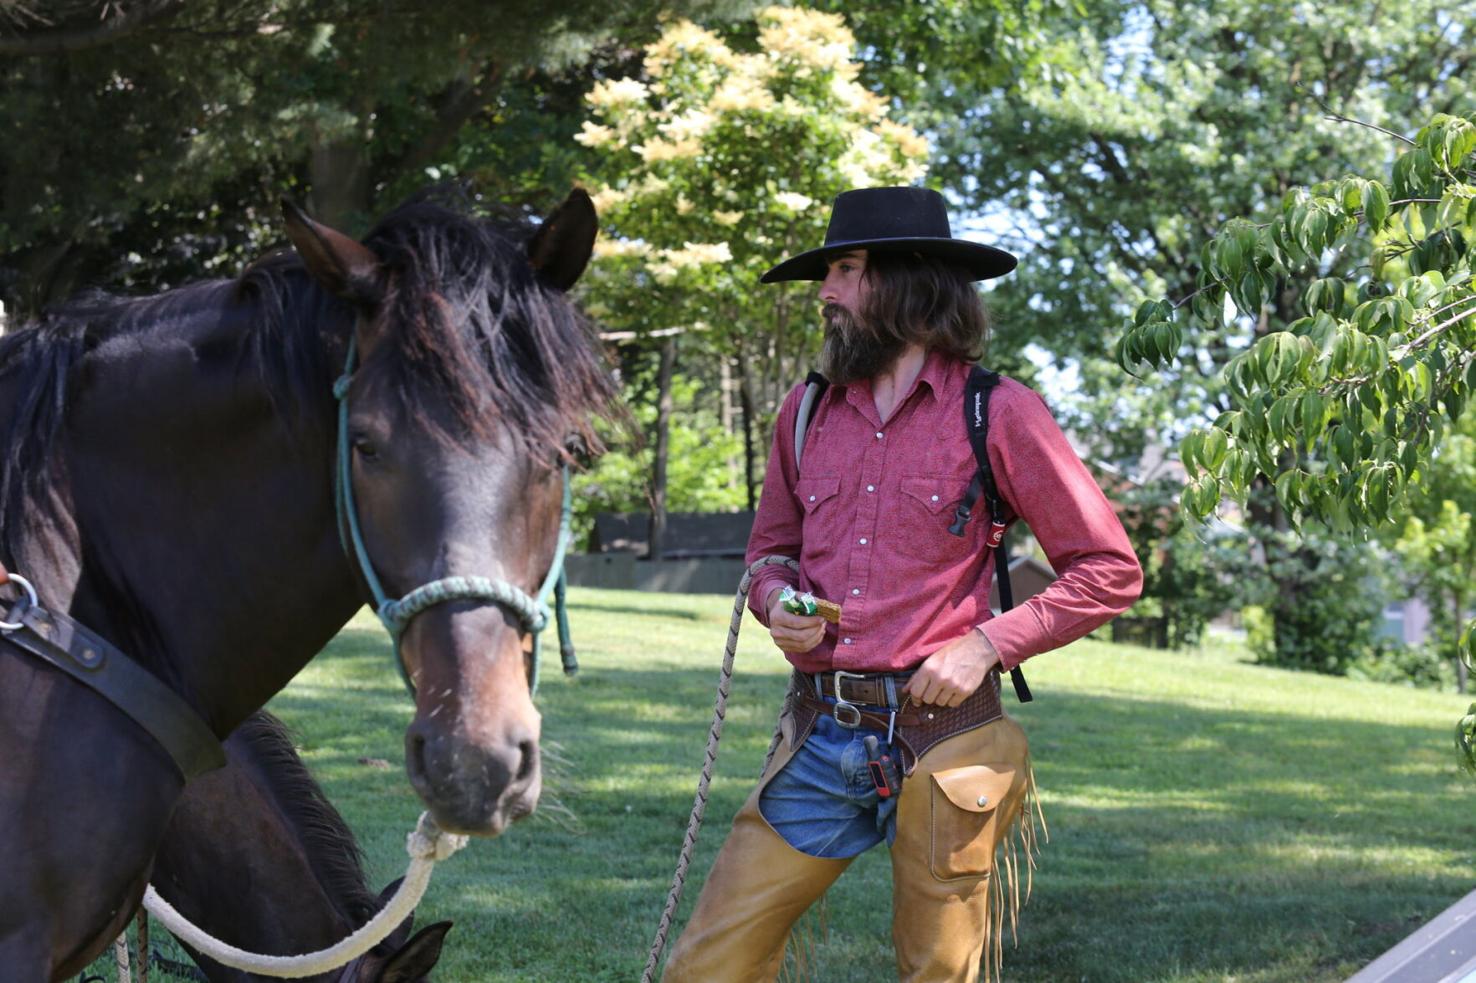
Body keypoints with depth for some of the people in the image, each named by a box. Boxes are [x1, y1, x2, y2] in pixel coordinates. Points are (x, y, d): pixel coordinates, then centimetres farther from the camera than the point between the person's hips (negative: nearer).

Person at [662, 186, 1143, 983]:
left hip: (939, 736, -4)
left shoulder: (998, 415, -5)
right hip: (820, 740, 4)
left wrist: (988, 644, -12)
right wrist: (777, 601, -1)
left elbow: (1110, 572, -2)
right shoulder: (807, 413, 9)